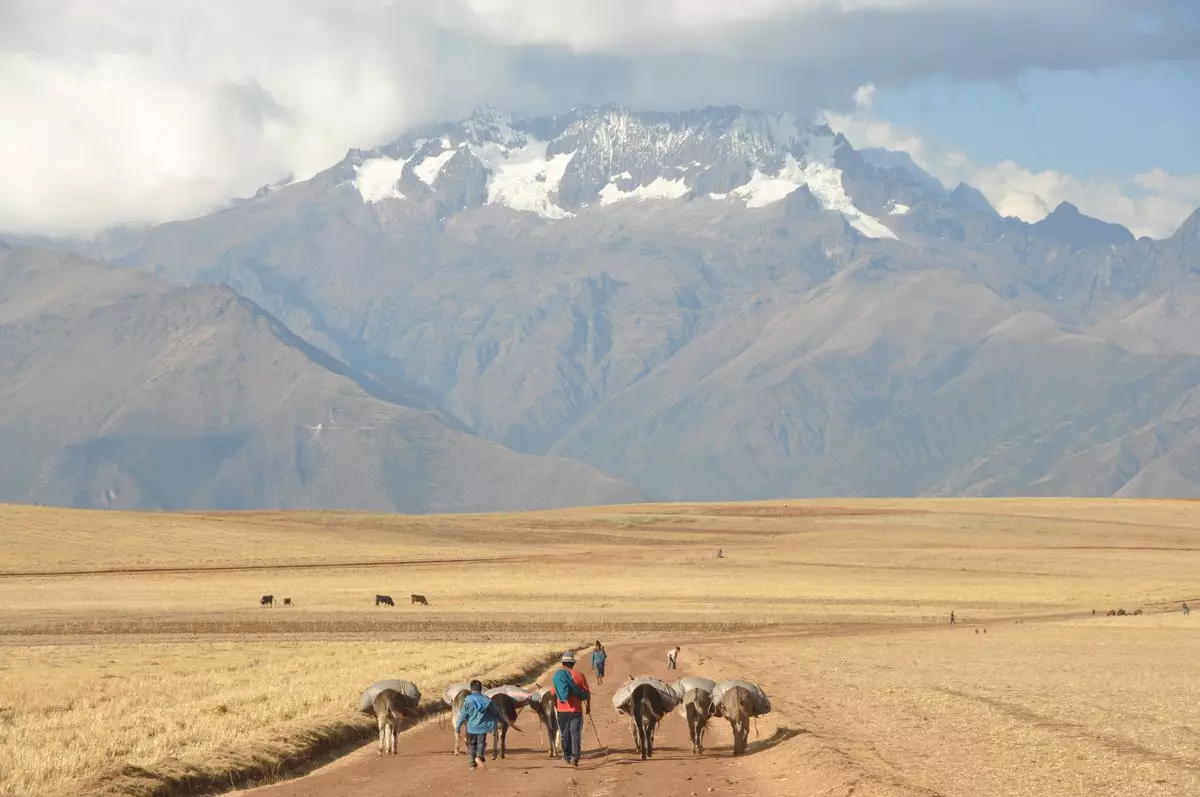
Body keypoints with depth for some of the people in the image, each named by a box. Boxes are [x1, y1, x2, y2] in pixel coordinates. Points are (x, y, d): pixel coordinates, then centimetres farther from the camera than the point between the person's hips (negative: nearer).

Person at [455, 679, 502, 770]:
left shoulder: (468, 700, -8)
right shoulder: (486, 700, -2)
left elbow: (463, 715, -7)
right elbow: (495, 712, 8)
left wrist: (457, 726, 1)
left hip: (471, 726, -1)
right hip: (482, 727, 1)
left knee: (471, 744, 14)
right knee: (481, 743, 7)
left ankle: (472, 762, 14)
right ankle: (479, 756, -21)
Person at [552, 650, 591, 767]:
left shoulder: (558, 675, -2)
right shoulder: (579, 675, -4)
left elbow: (553, 694, 2)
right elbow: (587, 692, 1)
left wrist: (554, 706, 19)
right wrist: (588, 706, 15)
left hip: (562, 710, 1)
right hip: (576, 709, -1)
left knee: (565, 734, 15)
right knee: (576, 734, 1)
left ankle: (567, 756, 25)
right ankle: (574, 757, -11)